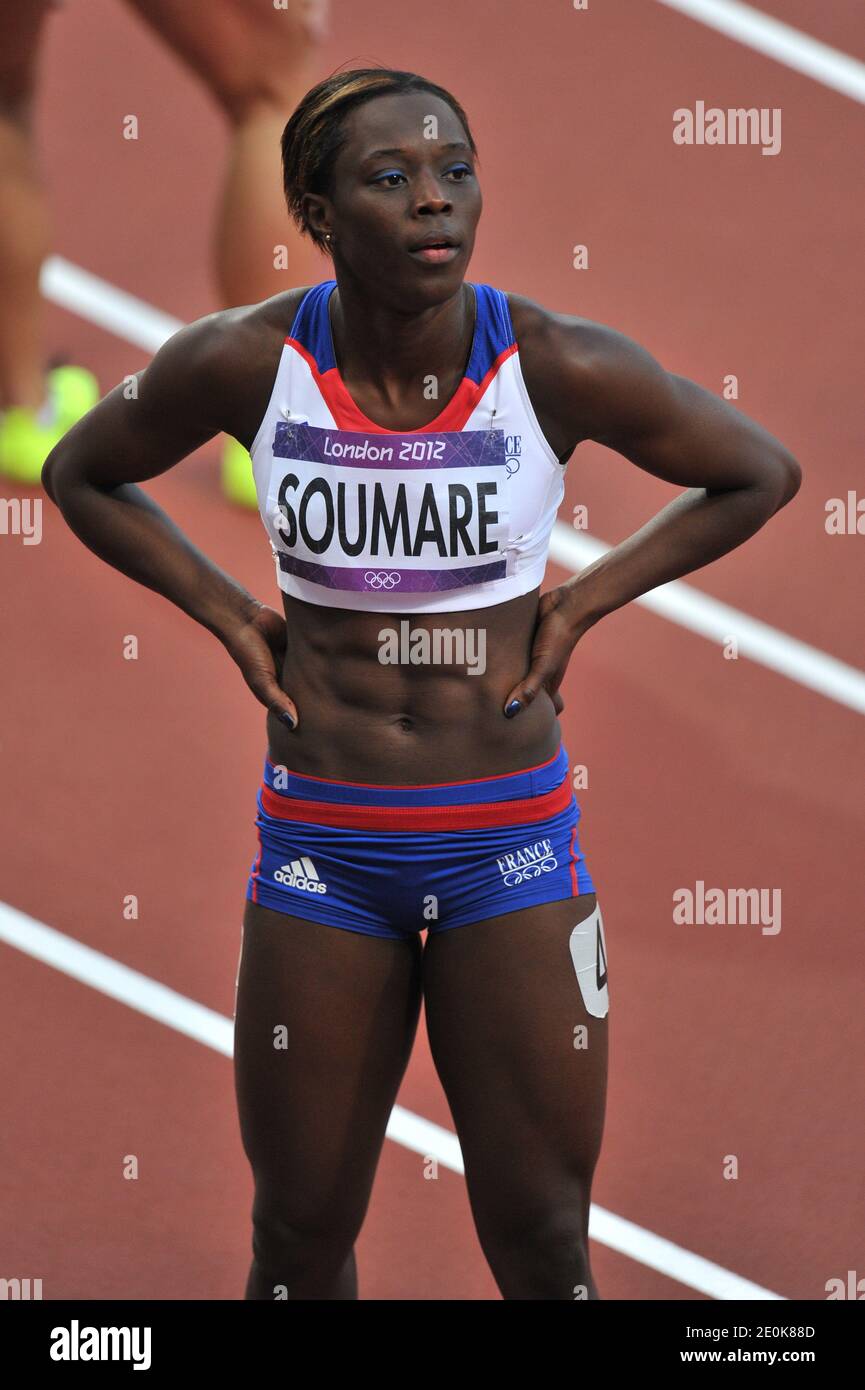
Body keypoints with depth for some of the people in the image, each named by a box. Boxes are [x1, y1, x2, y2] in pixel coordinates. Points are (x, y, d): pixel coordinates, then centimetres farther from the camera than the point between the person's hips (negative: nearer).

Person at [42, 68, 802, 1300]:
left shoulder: (557, 367, -14)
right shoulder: (245, 363, -11)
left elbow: (761, 474, 2)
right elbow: (82, 474, 8)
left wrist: (580, 604, -4)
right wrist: (228, 615, -2)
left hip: (511, 840, -1)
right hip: (322, 842, 1)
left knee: (544, 1253, 5)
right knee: (300, 1244, 12)